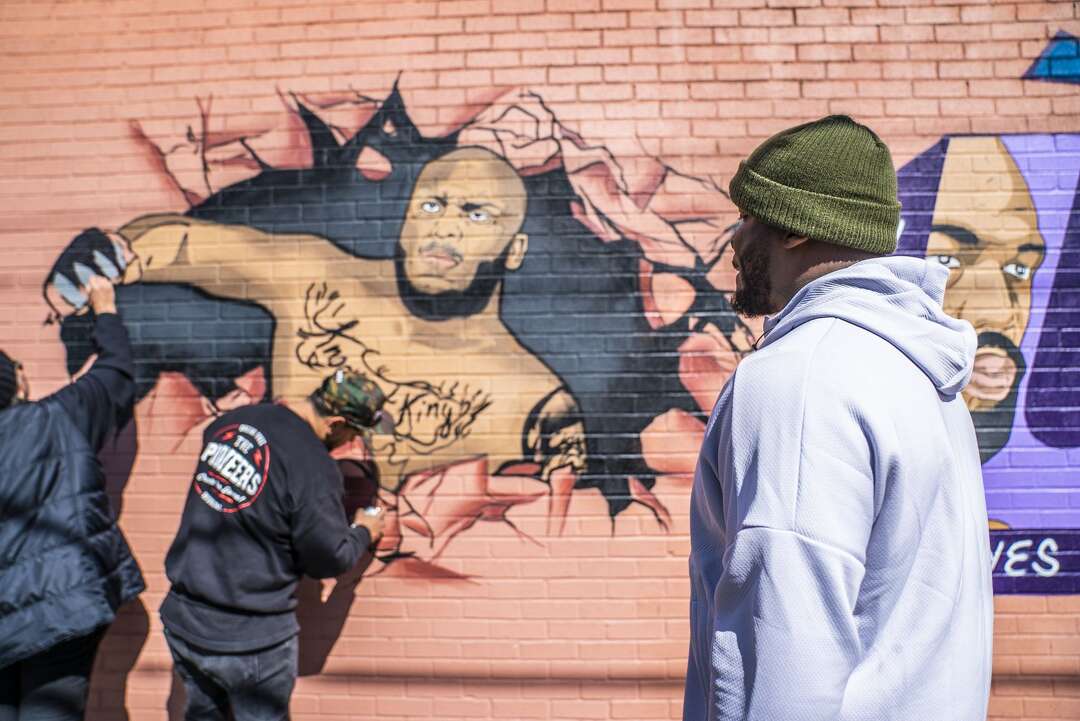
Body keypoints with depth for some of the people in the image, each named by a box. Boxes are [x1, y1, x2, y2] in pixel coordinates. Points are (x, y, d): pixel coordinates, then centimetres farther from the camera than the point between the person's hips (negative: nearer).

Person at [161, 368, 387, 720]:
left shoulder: (233, 420, -3)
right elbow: (328, 559, -15)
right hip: (252, 640, -6)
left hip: (183, 619, 6)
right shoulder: (314, 467, -24)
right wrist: (363, 533, 5)